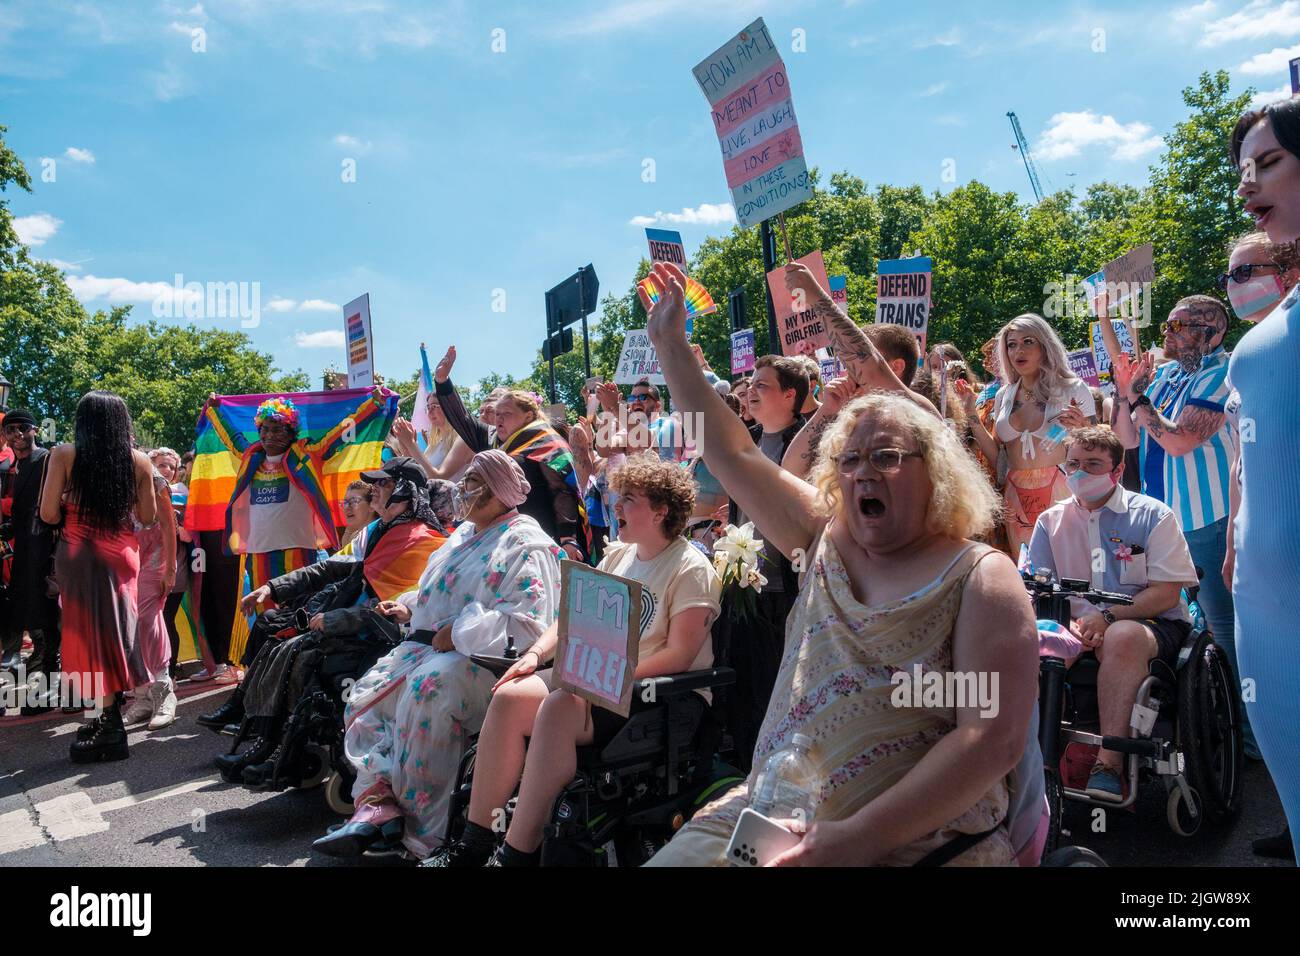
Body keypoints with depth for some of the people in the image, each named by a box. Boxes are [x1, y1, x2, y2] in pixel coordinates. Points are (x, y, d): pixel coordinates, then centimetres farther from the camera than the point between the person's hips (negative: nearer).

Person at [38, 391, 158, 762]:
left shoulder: (64, 455, -5)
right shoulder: (139, 460, 0)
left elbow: (49, 513, -6)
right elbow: (147, 516, 5)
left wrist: (73, 515, 14)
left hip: (78, 552, -2)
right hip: (122, 552, 2)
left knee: (88, 631, 3)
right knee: (116, 630, 12)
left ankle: (109, 724, 3)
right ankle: (109, 719, 19)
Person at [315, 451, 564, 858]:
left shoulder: (525, 545, -9)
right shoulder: (464, 534, 22)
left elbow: (523, 623, -21)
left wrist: (456, 633, -20)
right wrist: (410, 608, 13)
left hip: (482, 656, -10)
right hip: (430, 644, 10)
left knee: (426, 692, -34)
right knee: (367, 694, -4)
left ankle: (425, 831, -20)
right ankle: (377, 804, -9)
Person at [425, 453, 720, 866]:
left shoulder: (691, 568, -9)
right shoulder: (616, 555, 15)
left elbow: (679, 654, -17)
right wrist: (535, 654, -1)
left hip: (659, 693, -7)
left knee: (559, 707, -32)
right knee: (509, 696, -15)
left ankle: (517, 854, -24)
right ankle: (476, 841, -9)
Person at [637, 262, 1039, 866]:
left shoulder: (981, 577, -6)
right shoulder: (825, 542, 9)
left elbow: (992, 740, -15)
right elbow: (732, 453, 12)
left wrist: (860, 837, -23)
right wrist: (670, 343, 10)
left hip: (916, 842, -5)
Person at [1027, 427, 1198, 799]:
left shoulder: (1153, 515, 2)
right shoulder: (1051, 520, 12)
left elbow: (1167, 593, -6)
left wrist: (1108, 618, -21)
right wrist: (1069, 624, -16)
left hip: (1148, 623, -3)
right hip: (1075, 625, 3)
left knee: (1122, 637, -39)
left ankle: (1110, 763, -36)